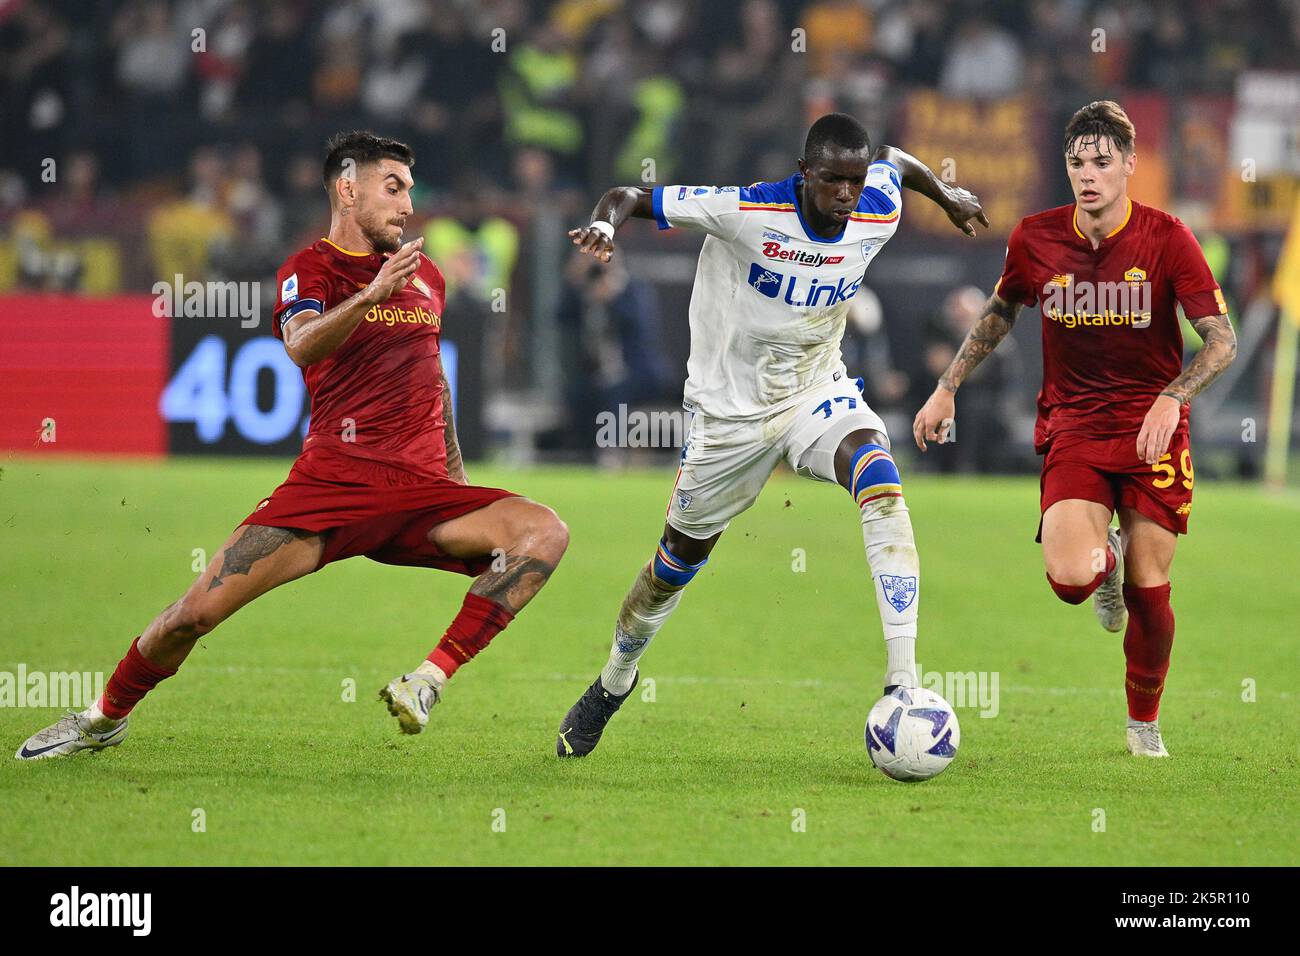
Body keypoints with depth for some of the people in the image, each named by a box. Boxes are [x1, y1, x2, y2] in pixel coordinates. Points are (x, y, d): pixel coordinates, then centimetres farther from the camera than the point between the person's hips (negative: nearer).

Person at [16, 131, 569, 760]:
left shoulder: (425, 275, 20)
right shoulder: (311, 268, 1)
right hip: (332, 482, -4)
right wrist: (371, 296, -38)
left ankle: (431, 680, -21)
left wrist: (454, 470, 32)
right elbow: (302, 346, -22)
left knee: (544, 532, -22)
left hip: (420, 495, 4)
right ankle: (106, 719, 15)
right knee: (198, 609, -12)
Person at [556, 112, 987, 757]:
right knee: (680, 557, 12)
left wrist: (947, 195, 29)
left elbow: (892, 161, 13)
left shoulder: (878, 214, -13)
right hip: (731, 408, -2)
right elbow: (630, 197, -22)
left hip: (817, 391, 2)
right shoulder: (746, 212, -26)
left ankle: (902, 686, -35)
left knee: (879, 478, -29)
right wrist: (606, 224, -44)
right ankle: (614, 681, 43)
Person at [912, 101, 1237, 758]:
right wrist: (947, 389, 15)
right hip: (1072, 428, 1)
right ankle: (1107, 558, 19)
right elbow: (1000, 311, 19)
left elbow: (1221, 340, -10)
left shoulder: (1166, 239, -8)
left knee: (1149, 593, -2)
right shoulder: (1035, 238, -1)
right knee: (1071, 579, -21)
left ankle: (1145, 721, 26)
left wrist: (1171, 398, -27)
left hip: (1151, 430, -1)